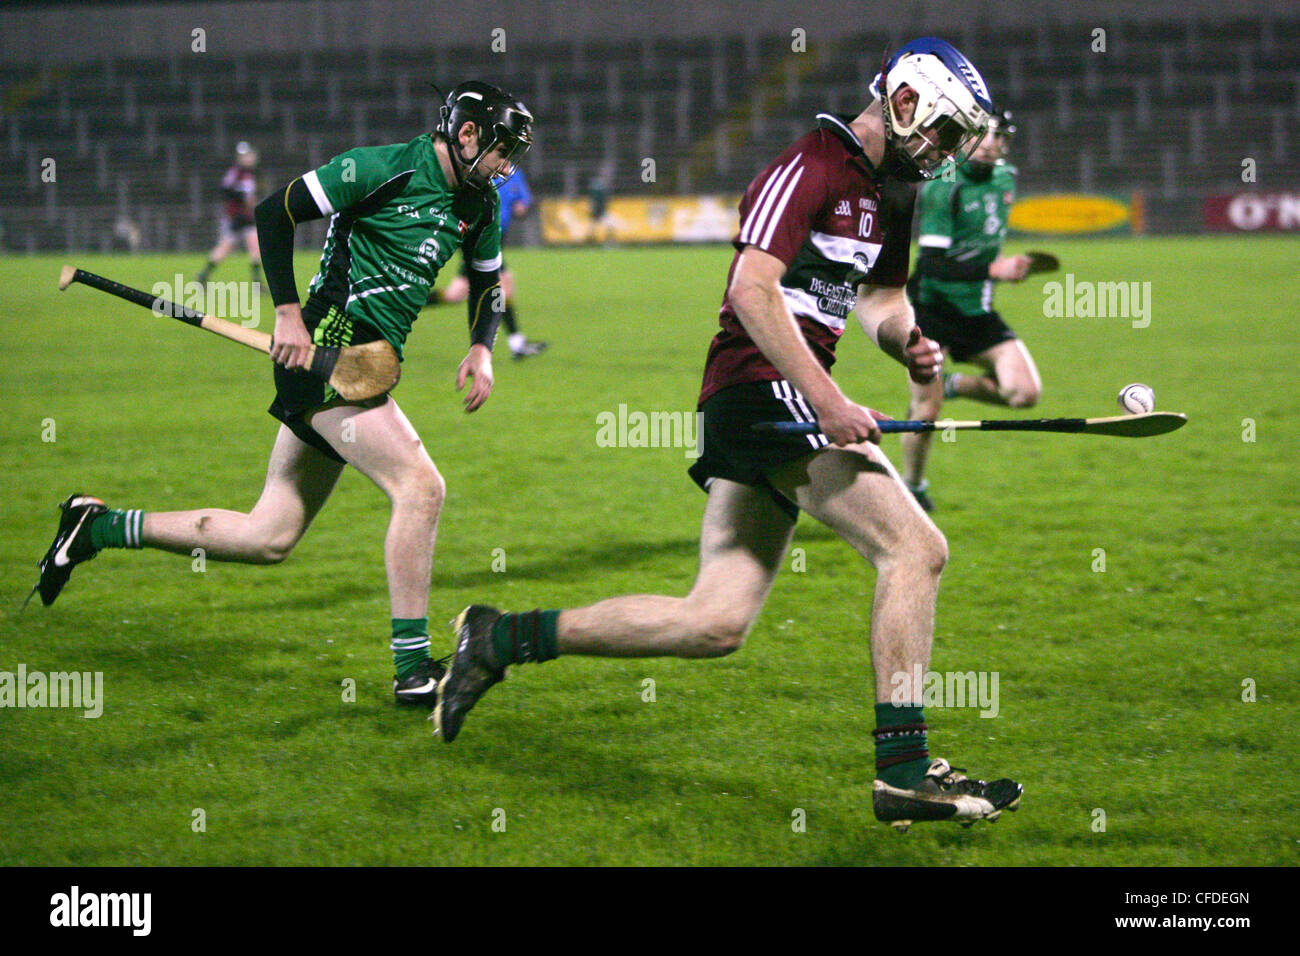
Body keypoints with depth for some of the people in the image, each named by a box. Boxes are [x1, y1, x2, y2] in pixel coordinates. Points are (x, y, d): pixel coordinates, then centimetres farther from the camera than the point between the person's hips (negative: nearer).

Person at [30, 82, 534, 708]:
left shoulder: (478, 208, 13)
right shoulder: (383, 168, -11)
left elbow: (487, 287, 27)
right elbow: (275, 211, -7)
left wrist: (481, 349, 6)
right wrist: (289, 313, -14)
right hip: (327, 346, -9)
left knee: (268, 538, 7)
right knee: (420, 486, -20)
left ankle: (100, 527, 18)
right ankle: (413, 670, -17)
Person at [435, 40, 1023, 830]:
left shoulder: (889, 196, 20)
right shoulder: (810, 168, -10)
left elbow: (880, 297, 31)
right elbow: (752, 290, -20)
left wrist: (907, 339, 6)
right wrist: (826, 399, -26)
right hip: (766, 388, -10)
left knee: (717, 622, 4)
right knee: (916, 548, -15)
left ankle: (504, 638, 10)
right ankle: (904, 769, -14)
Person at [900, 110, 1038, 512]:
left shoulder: (1005, 177, 3)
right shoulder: (942, 188, -19)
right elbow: (933, 265, -26)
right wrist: (993, 270, -32)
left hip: (978, 312, 6)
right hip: (932, 309, -6)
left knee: (1026, 393, -11)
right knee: (926, 412, -6)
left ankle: (955, 386, 15)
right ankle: (912, 486, 21)